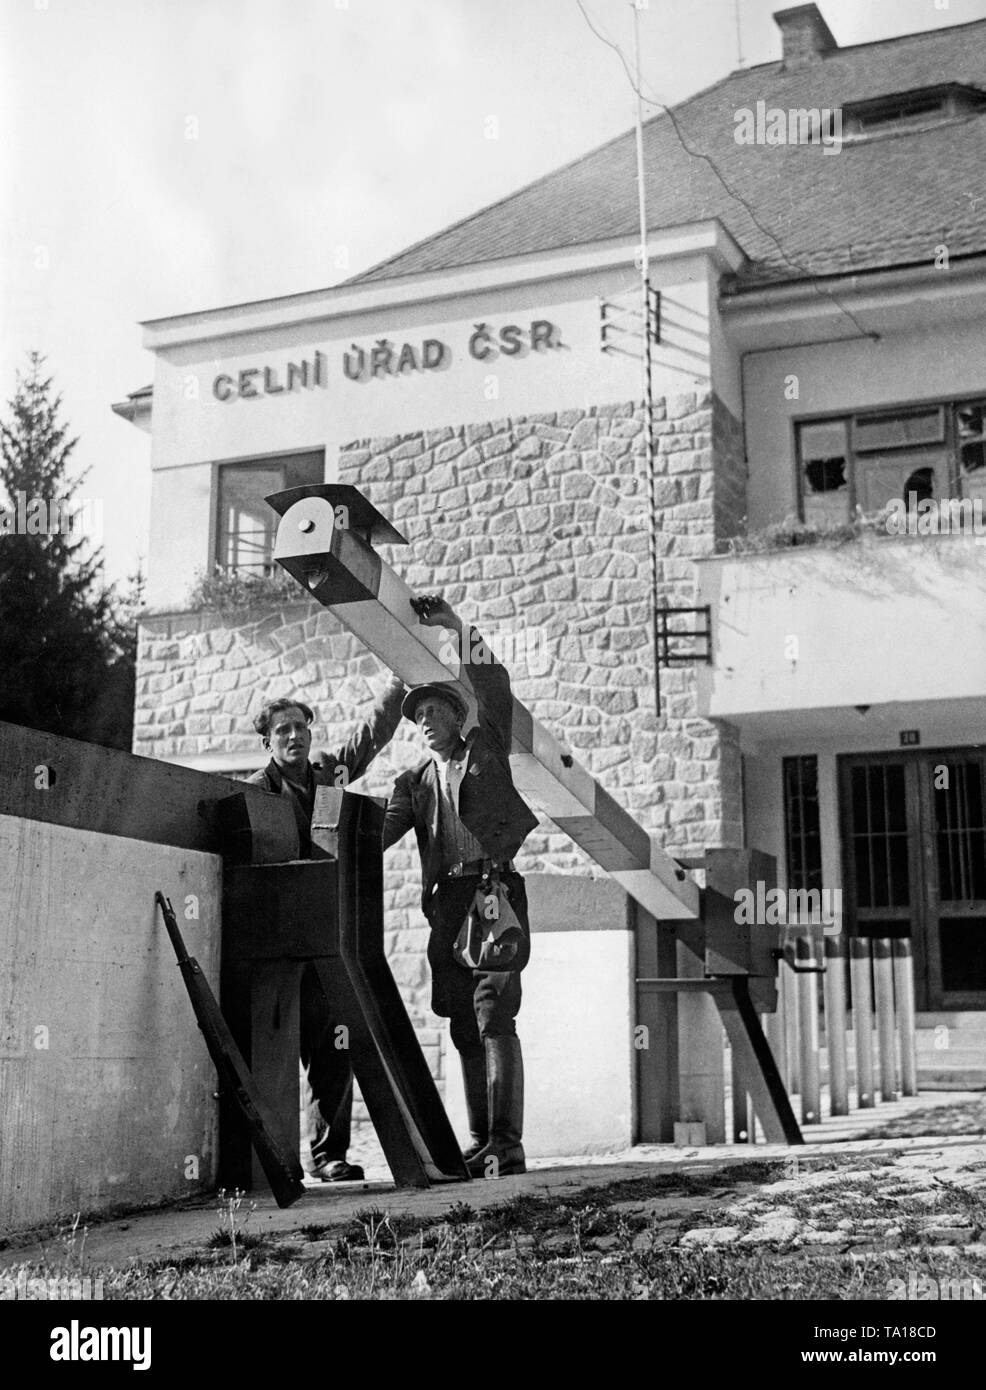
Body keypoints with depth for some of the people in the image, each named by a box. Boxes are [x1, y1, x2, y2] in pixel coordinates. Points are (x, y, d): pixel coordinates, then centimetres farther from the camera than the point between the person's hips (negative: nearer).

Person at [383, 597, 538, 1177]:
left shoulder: (486, 747, 13)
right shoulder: (415, 781, 21)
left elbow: (494, 688, 1)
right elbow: (384, 828, 7)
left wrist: (458, 629, -2)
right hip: (446, 902, 4)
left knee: (494, 1015, -14)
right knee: (464, 1026, 4)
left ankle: (506, 1143, -16)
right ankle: (480, 1144, 7)